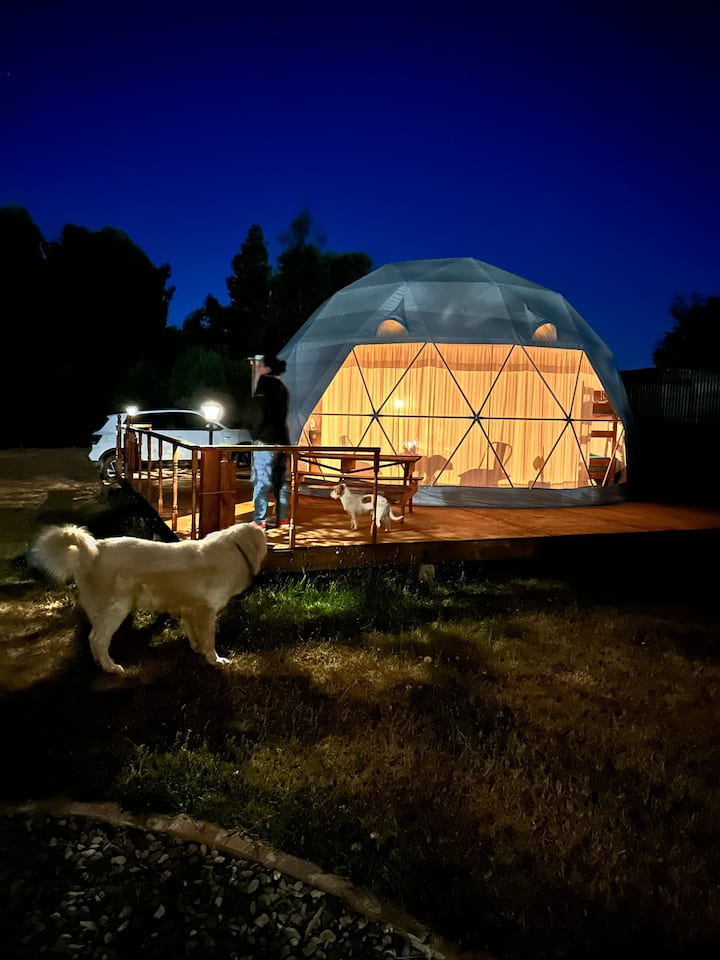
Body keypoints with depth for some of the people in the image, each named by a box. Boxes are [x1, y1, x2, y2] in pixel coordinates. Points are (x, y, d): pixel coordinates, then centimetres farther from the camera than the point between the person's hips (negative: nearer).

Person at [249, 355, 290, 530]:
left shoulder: (266, 381, -5)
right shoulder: (282, 387, 18)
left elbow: (259, 409, -15)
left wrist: (254, 431, -4)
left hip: (266, 439, -8)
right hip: (281, 439, 8)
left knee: (261, 481, -7)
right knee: (280, 481, 11)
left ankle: (259, 521, -7)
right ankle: (282, 519, 16)